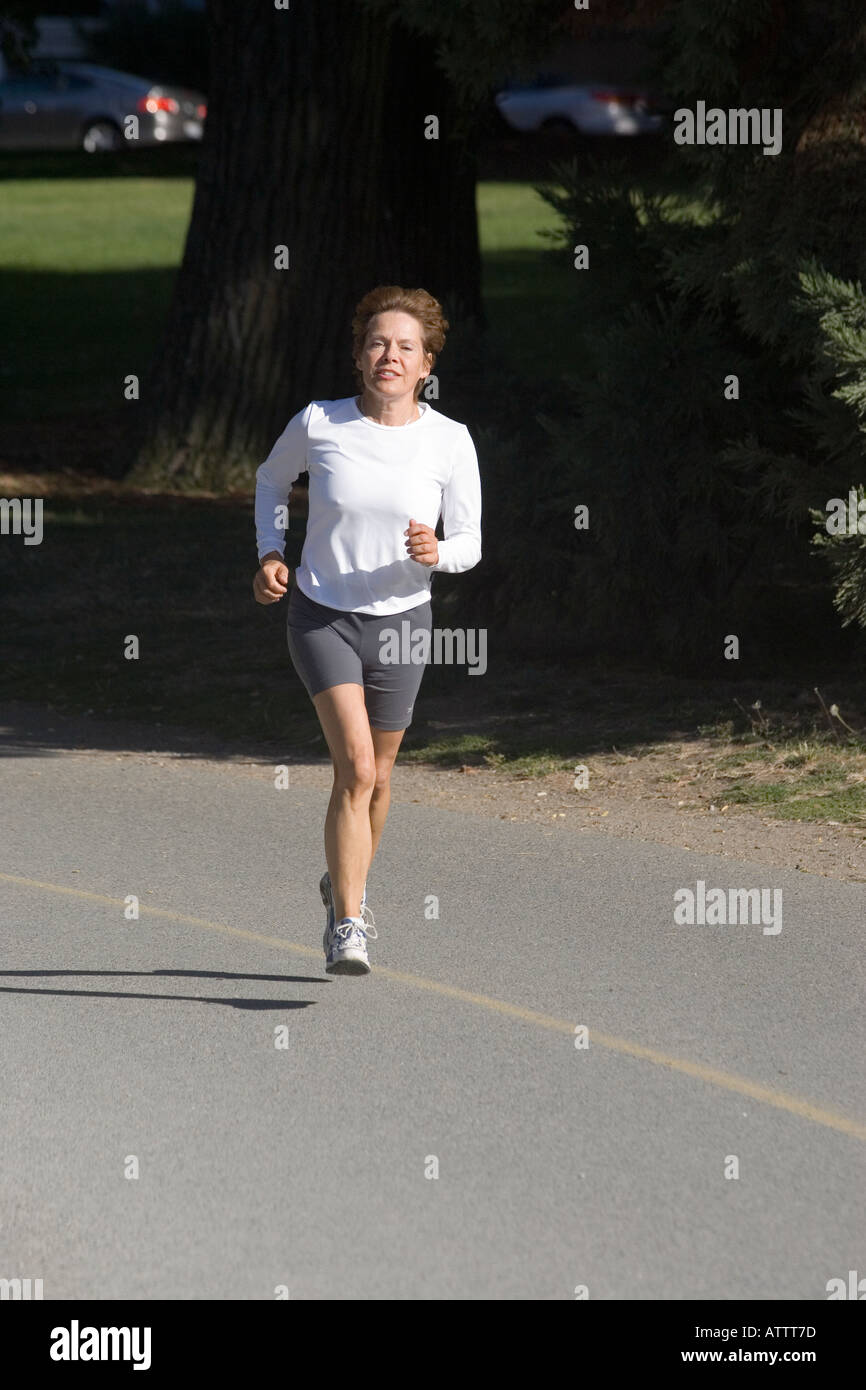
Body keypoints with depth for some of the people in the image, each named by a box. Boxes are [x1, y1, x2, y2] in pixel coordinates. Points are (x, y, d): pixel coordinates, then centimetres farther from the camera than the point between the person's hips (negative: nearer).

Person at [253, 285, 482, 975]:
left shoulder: (450, 441, -9)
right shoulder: (317, 423, -9)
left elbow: (469, 543, -3)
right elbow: (273, 478, 13)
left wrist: (436, 552, -25)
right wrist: (271, 554, 0)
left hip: (401, 621, 2)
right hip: (322, 615, -2)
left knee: (376, 776, 16)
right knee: (356, 764, -20)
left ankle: (347, 885, 44)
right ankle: (347, 926, -17)